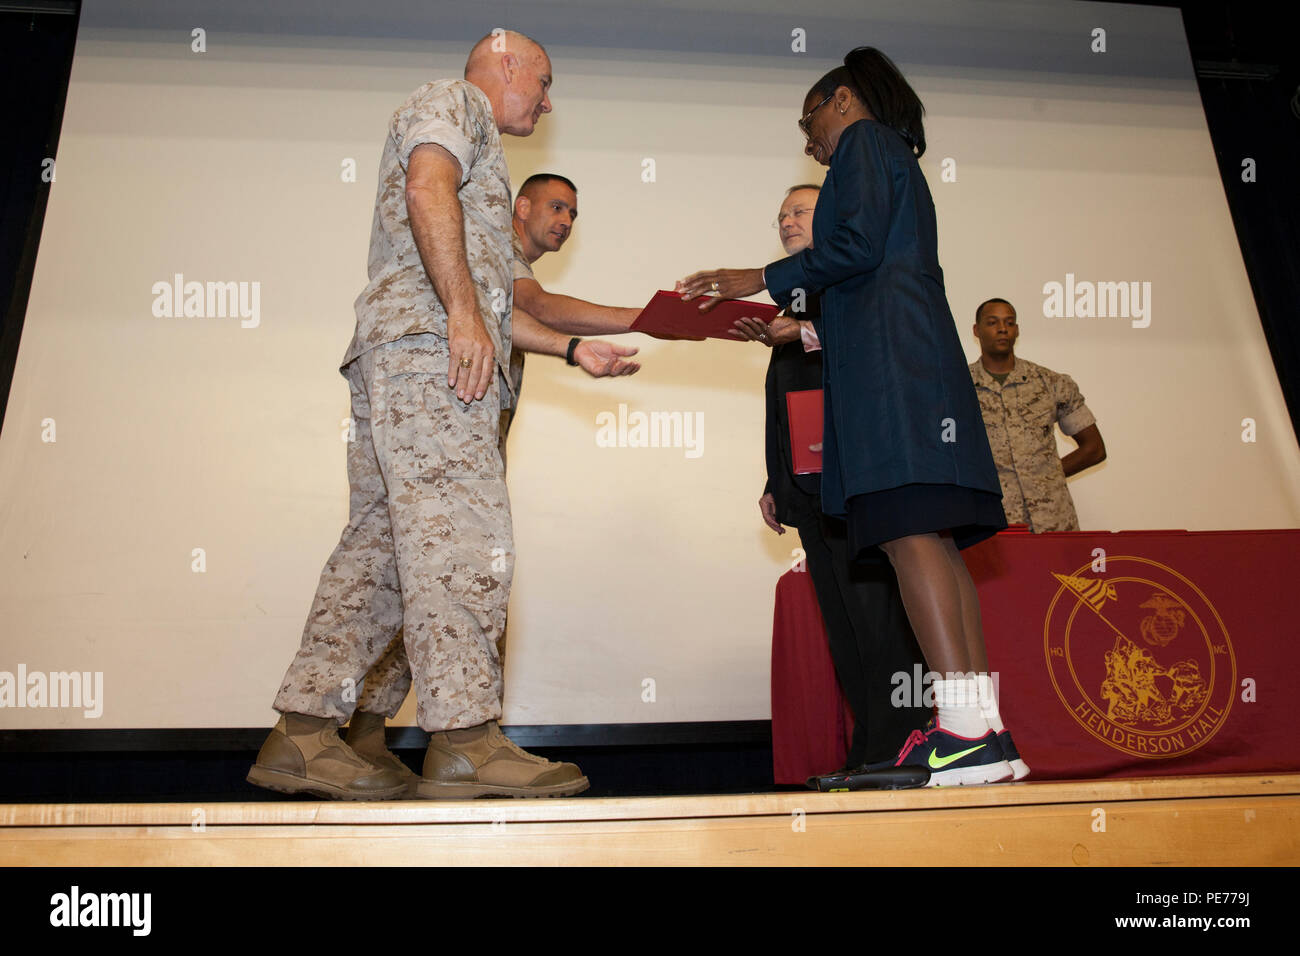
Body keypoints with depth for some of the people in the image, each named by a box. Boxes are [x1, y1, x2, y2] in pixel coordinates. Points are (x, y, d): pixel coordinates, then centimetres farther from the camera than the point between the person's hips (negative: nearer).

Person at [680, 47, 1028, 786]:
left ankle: (969, 729, -23)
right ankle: (988, 730, -3)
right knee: (932, 538, 0)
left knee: (908, 530, -18)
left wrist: (762, 279, 1)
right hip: (917, 358, 9)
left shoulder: (863, 140, 8)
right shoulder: (898, 160, 34)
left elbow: (857, 244, -8)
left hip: (888, 354, -9)